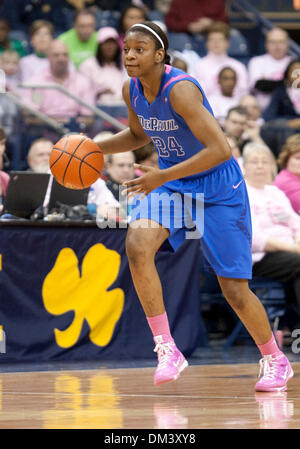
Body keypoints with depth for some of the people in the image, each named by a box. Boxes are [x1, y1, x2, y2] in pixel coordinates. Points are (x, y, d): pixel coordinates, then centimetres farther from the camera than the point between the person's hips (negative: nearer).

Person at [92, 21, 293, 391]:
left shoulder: (181, 89, -27)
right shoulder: (132, 90, -4)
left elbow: (220, 150, -31)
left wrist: (162, 177, -32)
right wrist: (95, 147, 1)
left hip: (216, 186, -6)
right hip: (169, 182, 6)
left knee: (234, 288, 0)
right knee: (137, 244, -24)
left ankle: (275, 360, 26)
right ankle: (166, 350, -17)